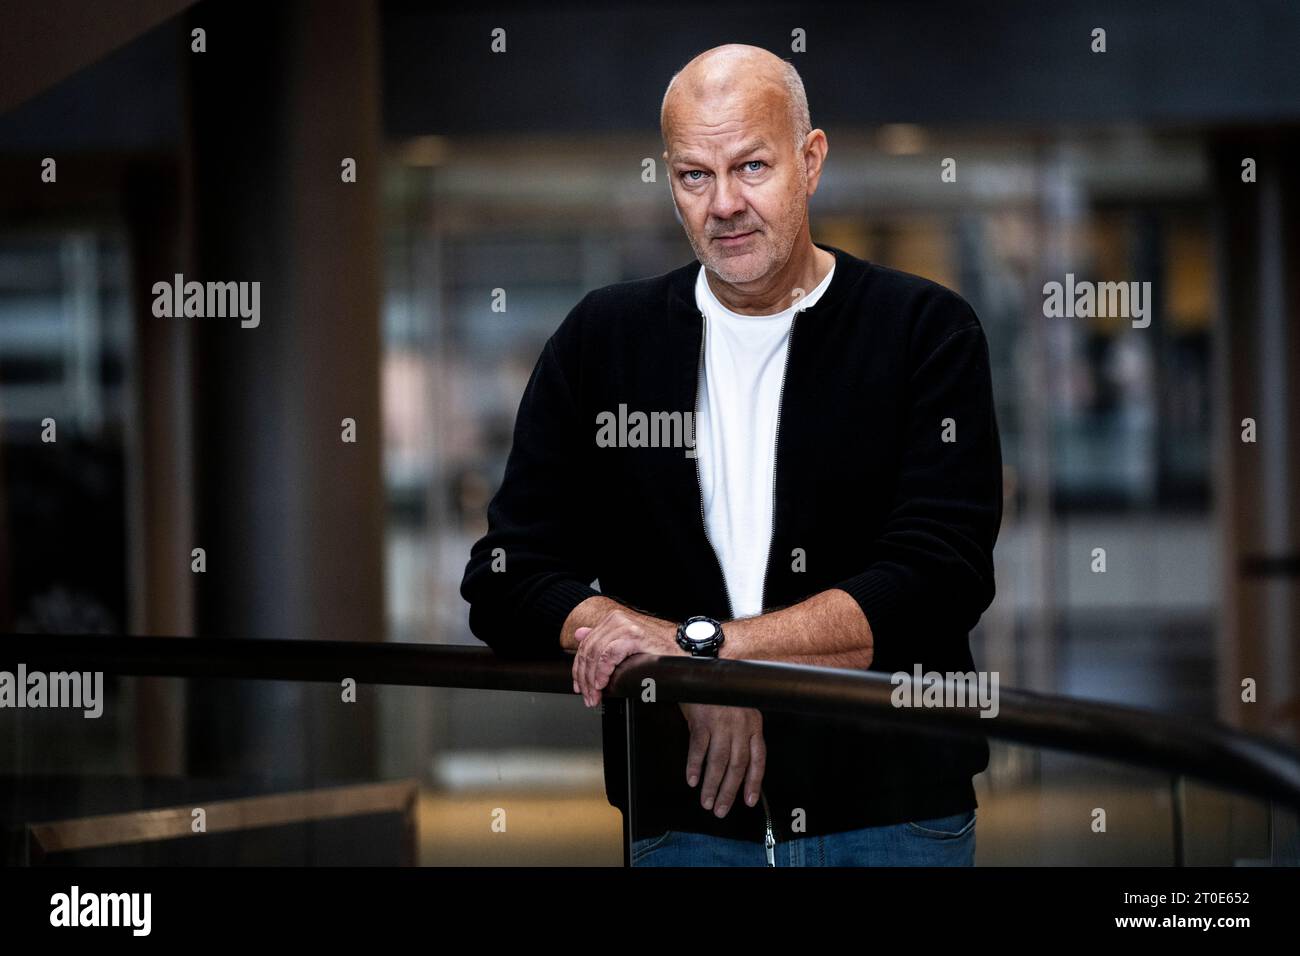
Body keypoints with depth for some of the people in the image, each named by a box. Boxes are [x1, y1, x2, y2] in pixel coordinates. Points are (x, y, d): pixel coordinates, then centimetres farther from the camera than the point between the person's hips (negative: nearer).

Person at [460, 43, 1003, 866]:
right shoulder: (603, 341, 6)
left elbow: (939, 581, -13)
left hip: (891, 818, -2)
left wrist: (703, 644, -20)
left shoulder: (927, 331, -2)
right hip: (681, 817, 2)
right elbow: (506, 583, 0)